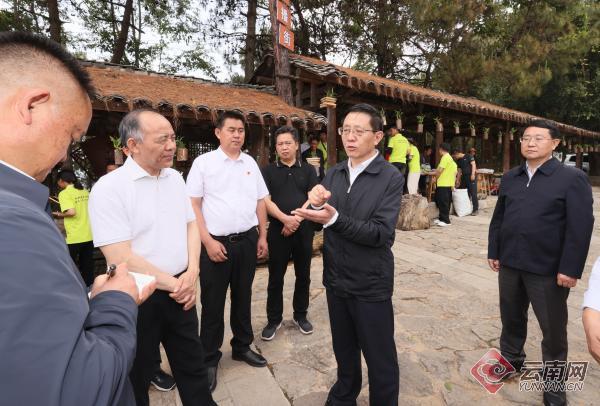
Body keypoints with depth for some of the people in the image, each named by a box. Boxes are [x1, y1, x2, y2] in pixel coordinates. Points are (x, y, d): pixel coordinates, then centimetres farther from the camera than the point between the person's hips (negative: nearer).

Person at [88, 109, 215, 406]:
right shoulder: (109, 188, -16)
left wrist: (191, 273, -5)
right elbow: (120, 258, -20)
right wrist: (173, 283, -13)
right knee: (138, 375, 18)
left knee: (192, 364, 19)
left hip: (182, 289, 5)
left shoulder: (175, 178, 3)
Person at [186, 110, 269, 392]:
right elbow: (193, 205, -7)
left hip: (247, 240, 4)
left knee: (243, 297, 17)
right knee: (212, 303, 7)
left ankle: (242, 346, 36)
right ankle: (210, 359, 26)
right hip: (216, 242, -4)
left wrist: (262, 237, 9)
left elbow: (260, 201, 12)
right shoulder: (204, 162, -4)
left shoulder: (250, 163, 8)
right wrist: (208, 241, -13)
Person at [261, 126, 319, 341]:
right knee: (275, 278, 7)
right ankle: (273, 319, 23)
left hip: (304, 229, 1)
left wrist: (296, 219, -15)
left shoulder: (308, 170, 7)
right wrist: (285, 219, -20)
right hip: (278, 230, -1)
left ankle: (301, 315, 29)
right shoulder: (268, 171, 5)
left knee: (303, 275, 12)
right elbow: (266, 201, -5)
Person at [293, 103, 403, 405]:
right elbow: (319, 222, 1)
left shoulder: (391, 178, -14)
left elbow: (382, 234, -24)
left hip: (370, 284, -5)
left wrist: (333, 218, -34)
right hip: (336, 279, 5)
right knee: (343, 348, 25)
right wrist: (316, 205, -20)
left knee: (379, 356, 14)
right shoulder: (333, 174, 2)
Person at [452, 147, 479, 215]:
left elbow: (473, 164, -10)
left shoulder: (468, 156, -3)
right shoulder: (458, 161, 15)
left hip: (471, 176, -7)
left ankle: (475, 209, -3)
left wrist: (473, 174, -19)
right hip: (464, 177, 7)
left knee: (473, 193, -7)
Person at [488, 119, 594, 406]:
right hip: (510, 264, 4)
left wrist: (570, 268, -15)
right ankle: (511, 359, 41)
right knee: (511, 318, 19)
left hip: (548, 269, -4)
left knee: (553, 329, 11)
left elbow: (580, 227, -11)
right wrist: (493, 252, 9)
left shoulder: (572, 178, -6)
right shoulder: (510, 178, 8)